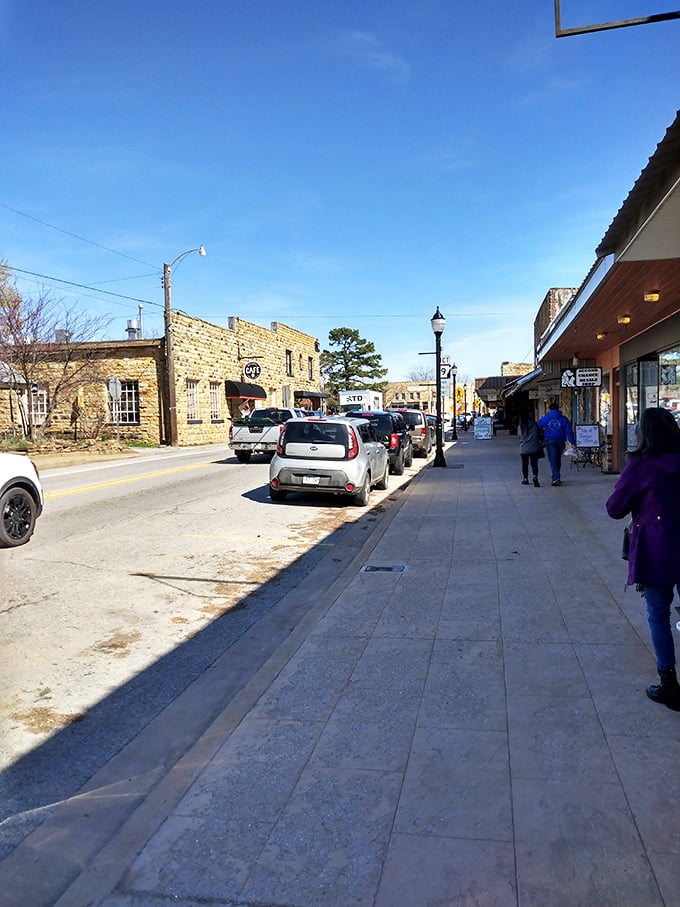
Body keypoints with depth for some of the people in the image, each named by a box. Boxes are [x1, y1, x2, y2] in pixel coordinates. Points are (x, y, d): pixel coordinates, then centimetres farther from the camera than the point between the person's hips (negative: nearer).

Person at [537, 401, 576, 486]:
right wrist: (573, 442, 1)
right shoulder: (563, 419, 4)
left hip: (550, 441, -2)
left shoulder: (545, 418, 2)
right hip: (560, 441, 2)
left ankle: (556, 477, -21)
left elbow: (537, 427, 10)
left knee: (552, 459, -6)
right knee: (558, 459, 17)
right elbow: (569, 431, 1)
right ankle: (557, 477, 26)